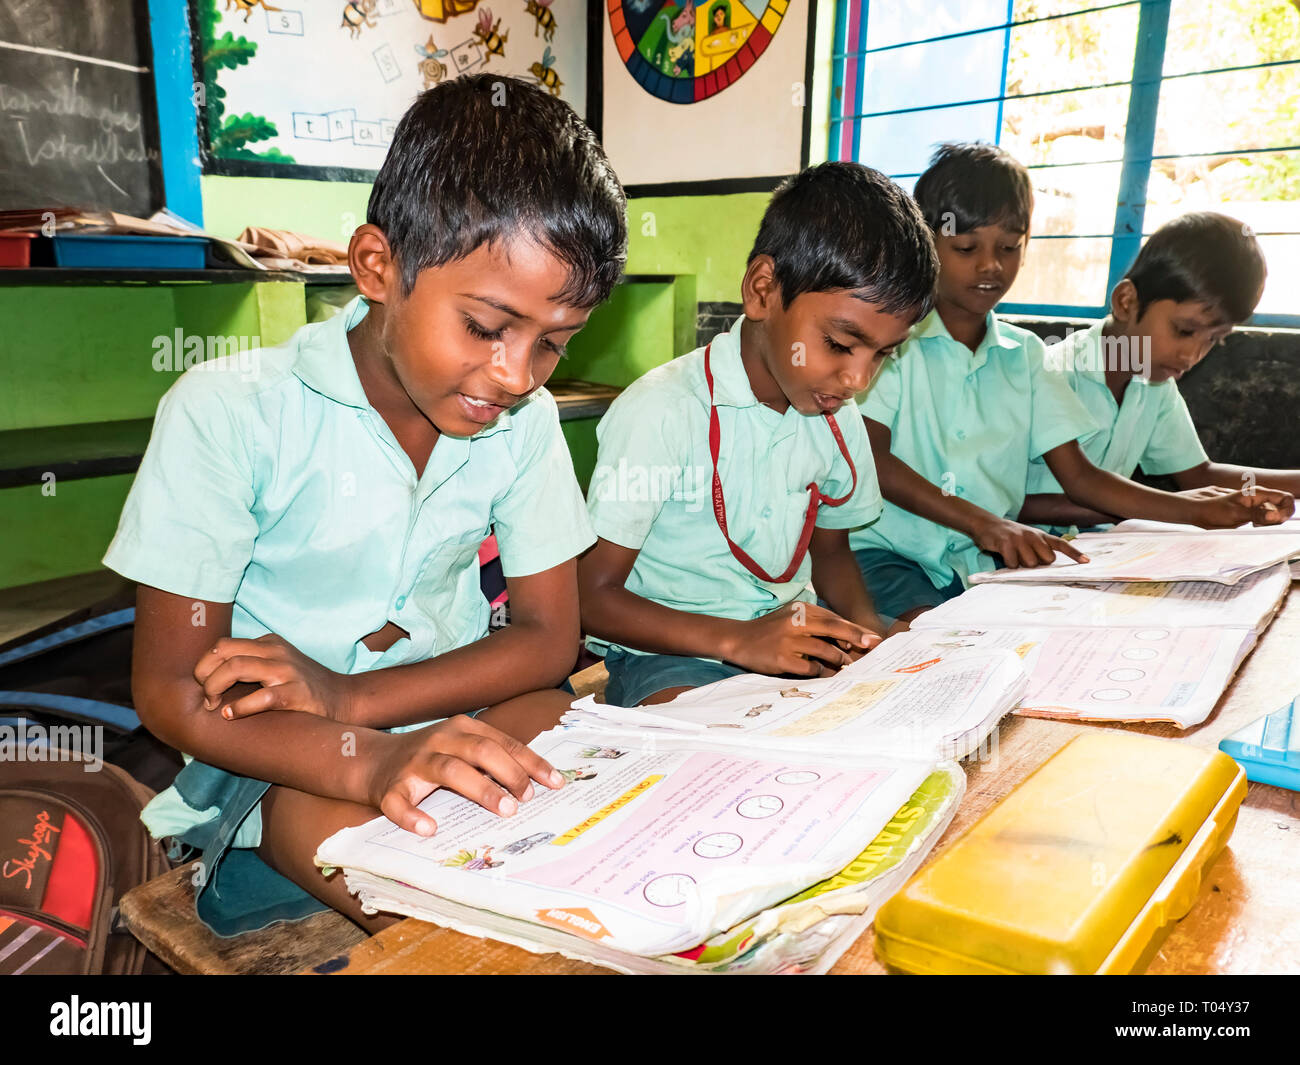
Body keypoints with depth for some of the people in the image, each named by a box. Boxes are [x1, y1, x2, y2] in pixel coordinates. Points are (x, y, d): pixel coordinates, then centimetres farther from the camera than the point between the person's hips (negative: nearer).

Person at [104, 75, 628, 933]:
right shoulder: (227, 414, -17)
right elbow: (171, 692, -15)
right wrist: (369, 760, -35)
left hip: (457, 710, 5)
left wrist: (348, 698, -19)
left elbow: (549, 635, -3)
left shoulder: (525, 418, -5)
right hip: (285, 757, -4)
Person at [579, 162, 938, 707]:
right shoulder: (662, 412, -16)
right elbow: (593, 596, -14)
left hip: (804, 645, 9)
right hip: (673, 653, -9)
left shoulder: (837, 417, 7)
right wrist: (739, 639, -26)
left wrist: (865, 627, -1)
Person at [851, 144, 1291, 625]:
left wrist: (1205, 511, -1)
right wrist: (981, 522, -24)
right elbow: (869, 458, -13)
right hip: (888, 551, -5)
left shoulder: (1023, 354, 16)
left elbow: (1080, 478, 12)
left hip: (990, 561, 6)